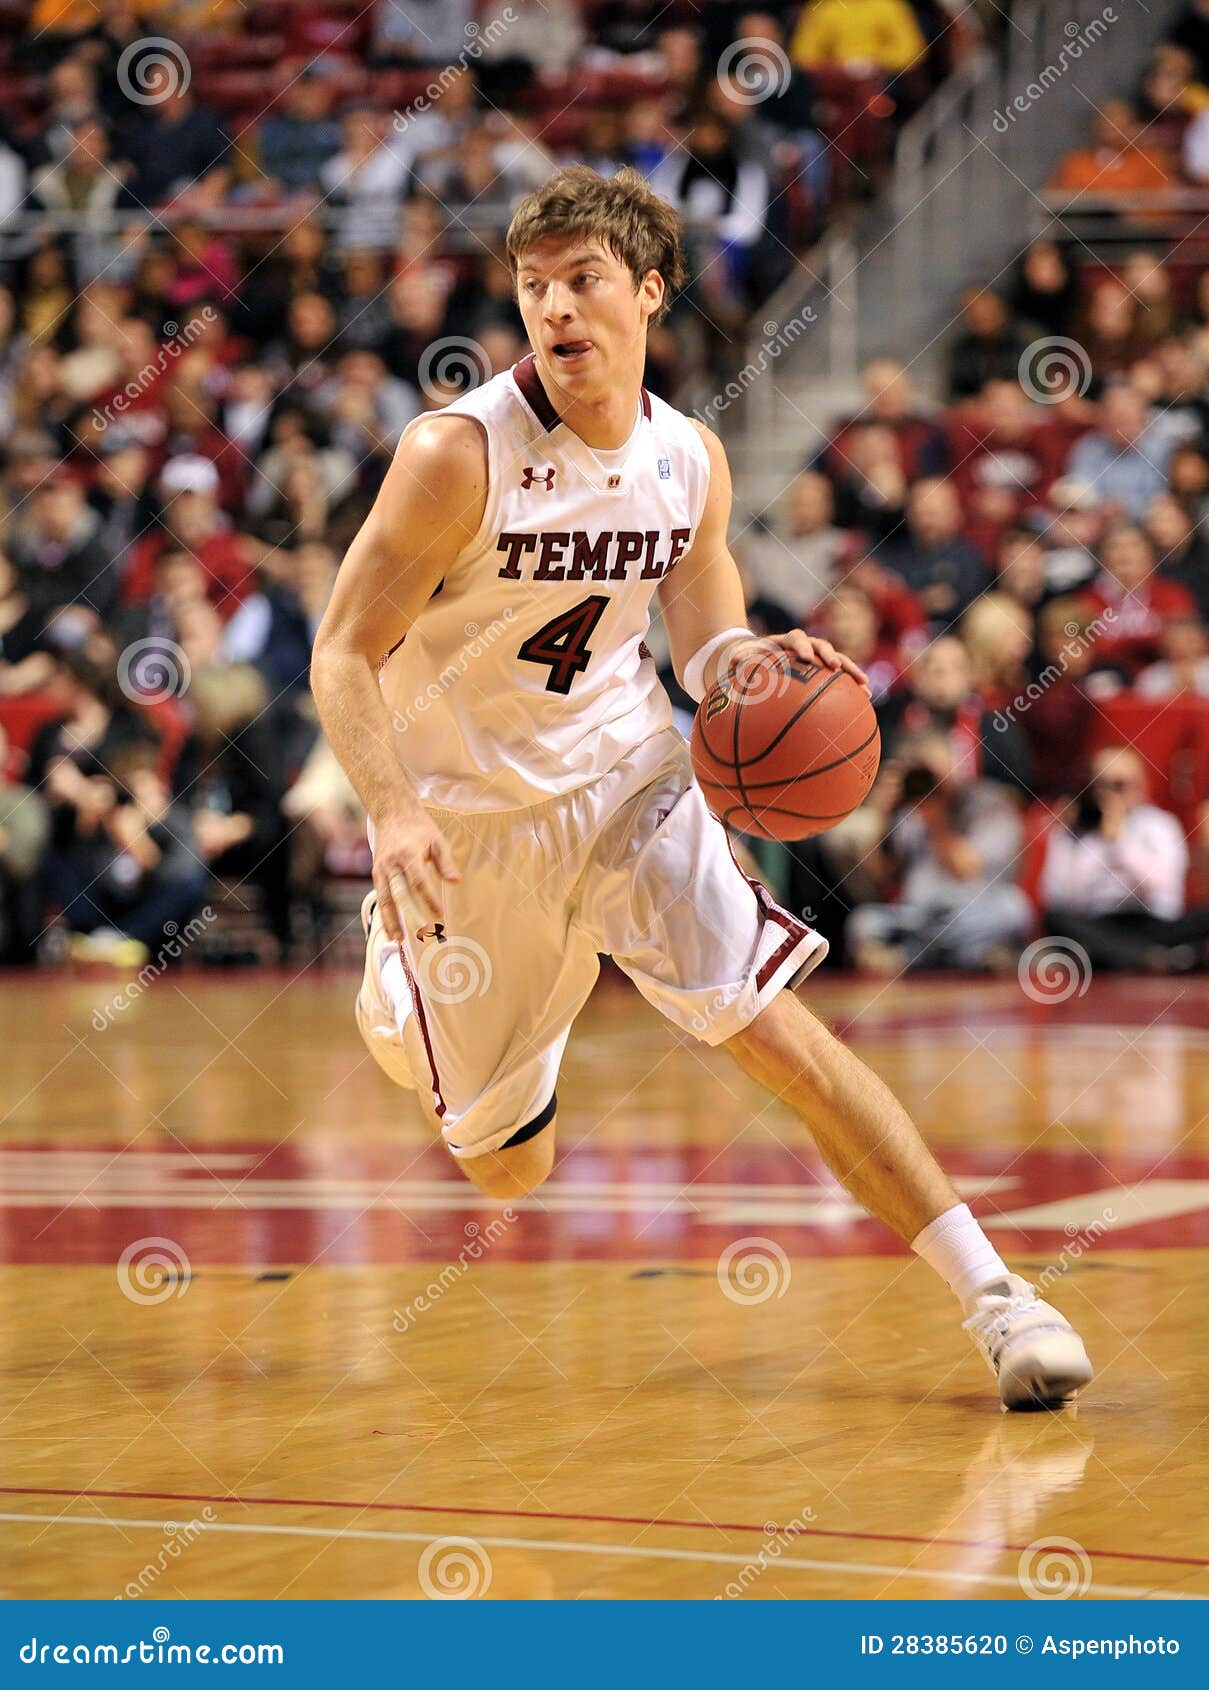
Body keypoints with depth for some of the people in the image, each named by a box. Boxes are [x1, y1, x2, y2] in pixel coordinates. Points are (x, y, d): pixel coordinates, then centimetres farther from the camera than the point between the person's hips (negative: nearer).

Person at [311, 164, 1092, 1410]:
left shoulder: (690, 462, -5)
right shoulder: (459, 454, -20)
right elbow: (344, 653, -16)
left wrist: (740, 659, -17)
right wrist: (391, 811, -33)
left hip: (626, 782, 2)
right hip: (471, 817, -2)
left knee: (777, 1030, -17)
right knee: (509, 1170, 9)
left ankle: (990, 1294, -13)